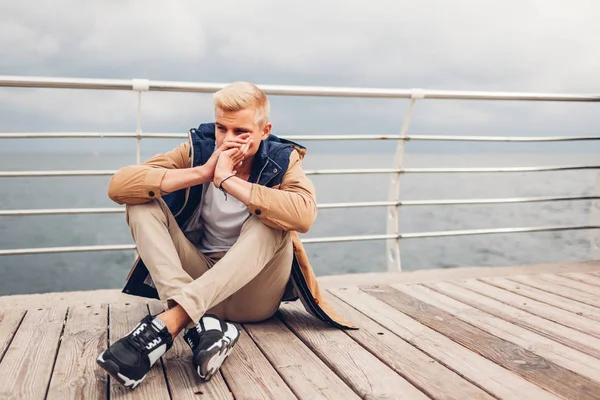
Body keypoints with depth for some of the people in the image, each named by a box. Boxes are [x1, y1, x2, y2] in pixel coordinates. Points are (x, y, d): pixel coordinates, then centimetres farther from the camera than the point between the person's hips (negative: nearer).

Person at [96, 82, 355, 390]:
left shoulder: (282, 160, -9)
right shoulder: (198, 149, -3)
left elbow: (305, 215, -32)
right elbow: (118, 185, -16)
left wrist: (228, 180, -30)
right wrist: (201, 173, -23)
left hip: (255, 296, -2)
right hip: (197, 281, 3)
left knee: (271, 221, -30)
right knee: (142, 201, -15)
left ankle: (169, 323, -39)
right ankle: (205, 324, -34)